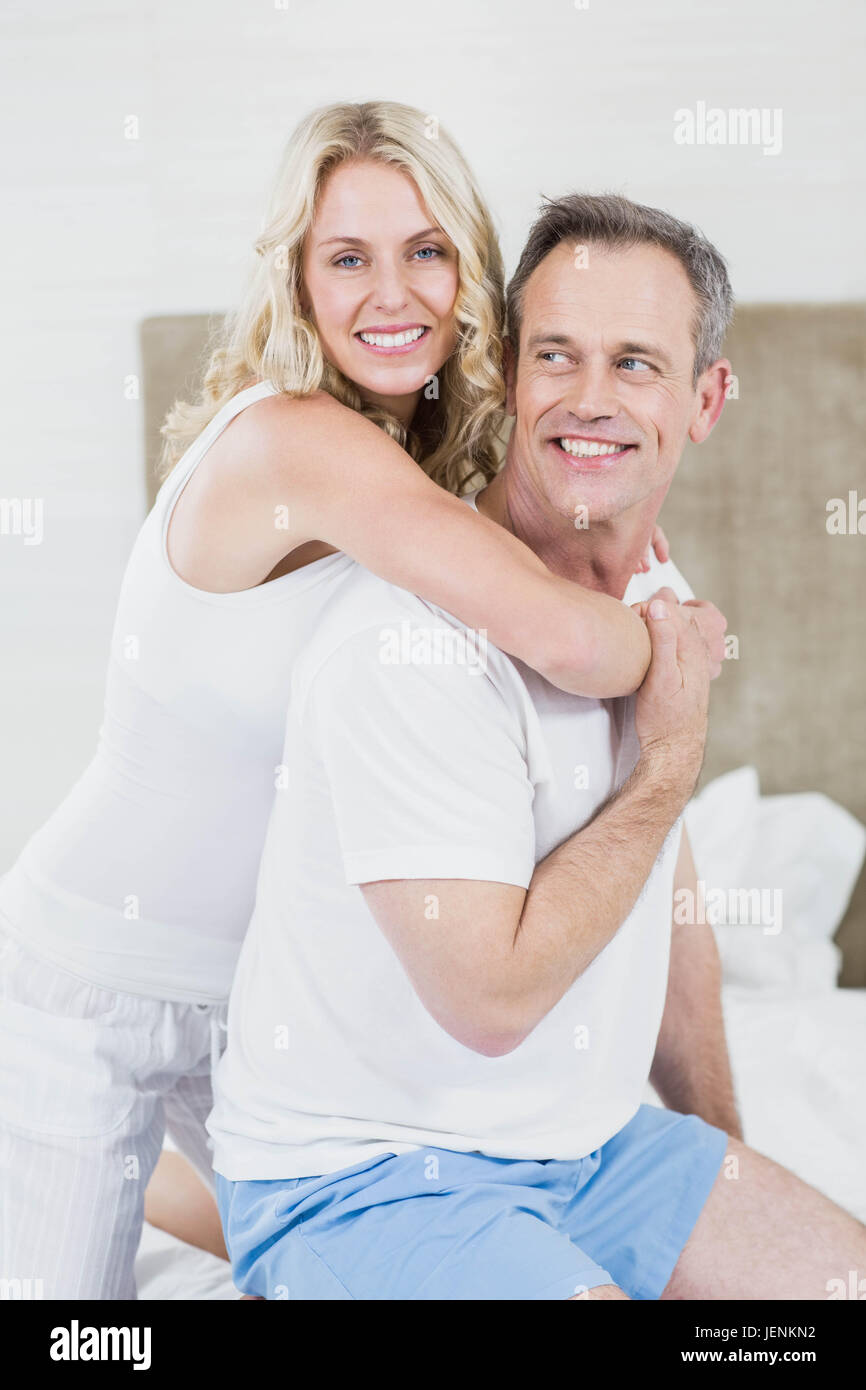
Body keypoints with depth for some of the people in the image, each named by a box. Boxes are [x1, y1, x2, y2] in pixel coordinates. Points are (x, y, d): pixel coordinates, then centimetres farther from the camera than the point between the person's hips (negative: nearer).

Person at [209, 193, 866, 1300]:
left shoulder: (657, 612, 5)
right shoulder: (415, 638, -24)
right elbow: (490, 995, -24)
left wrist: (724, 1155, 20)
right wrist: (671, 764, -17)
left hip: (595, 1147, 8)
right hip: (356, 1175, -7)